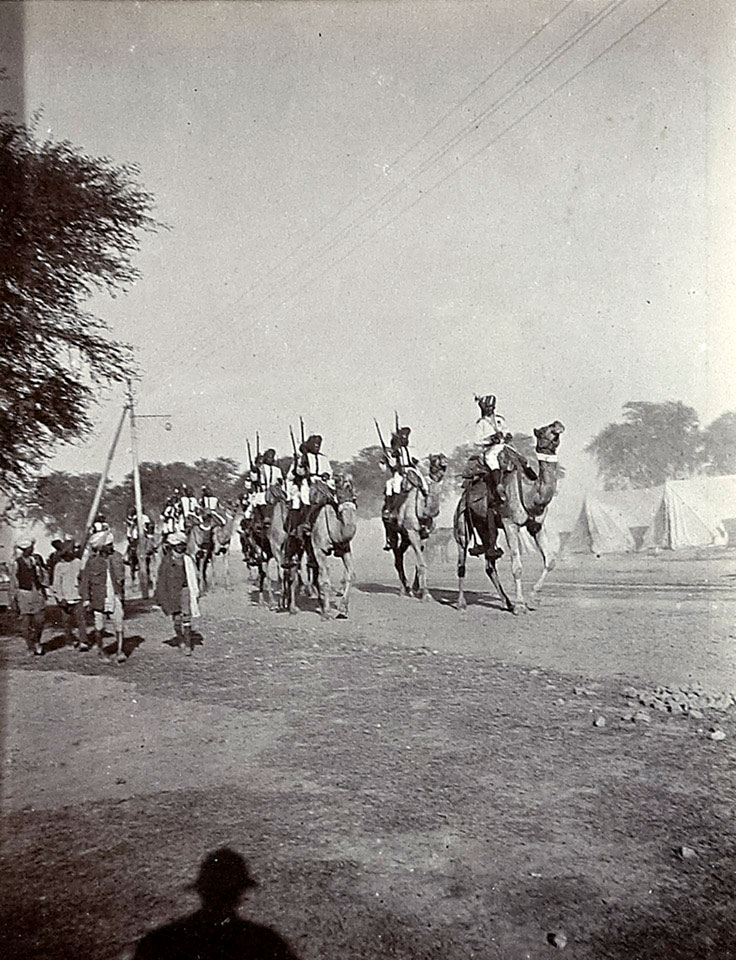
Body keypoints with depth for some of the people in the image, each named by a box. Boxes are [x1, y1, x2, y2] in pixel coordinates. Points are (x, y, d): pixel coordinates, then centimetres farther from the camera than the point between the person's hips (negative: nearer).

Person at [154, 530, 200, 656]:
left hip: (186, 590, 1)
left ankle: (188, 645, 1)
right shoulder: (166, 560, -2)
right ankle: (181, 641, 25)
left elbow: (193, 577, 13)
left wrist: (195, 592, 12)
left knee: (186, 618, -3)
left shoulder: (187, 558, 6)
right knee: (176, 618, 5)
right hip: (173, 592, -1)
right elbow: (162, 579, 1)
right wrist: (162, 597, -3)